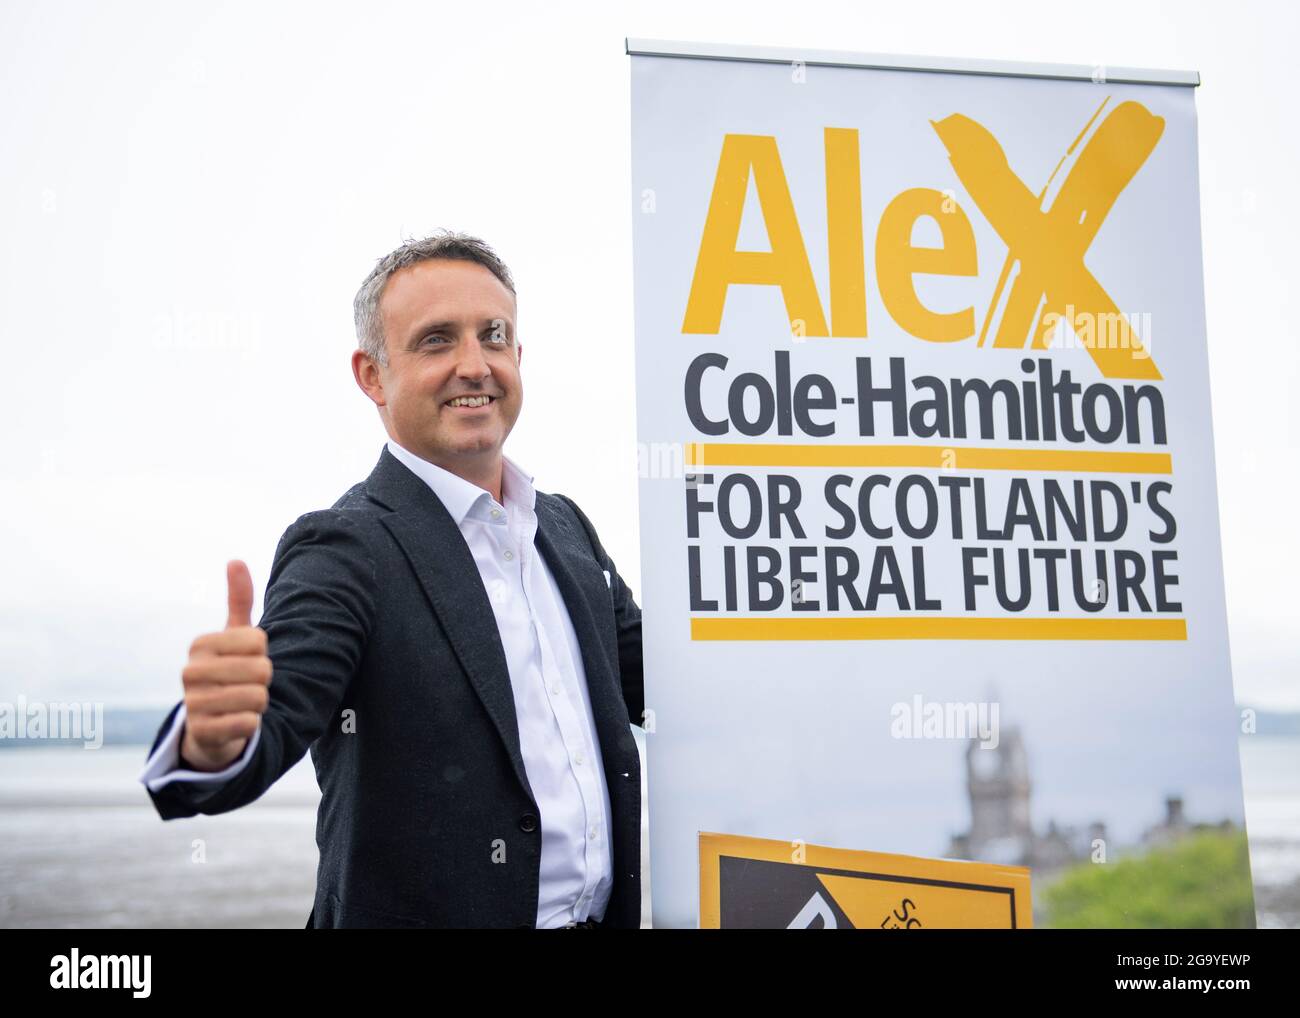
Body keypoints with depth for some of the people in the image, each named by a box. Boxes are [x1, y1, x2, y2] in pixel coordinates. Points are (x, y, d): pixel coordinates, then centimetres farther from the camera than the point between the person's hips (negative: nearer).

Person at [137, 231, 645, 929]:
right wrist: (215, 741, -48)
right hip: (431, 911, -6)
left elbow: (654, 685, 12)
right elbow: (277, 718, -27)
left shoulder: (566, 526, 5)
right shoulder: (343, 550, -14)